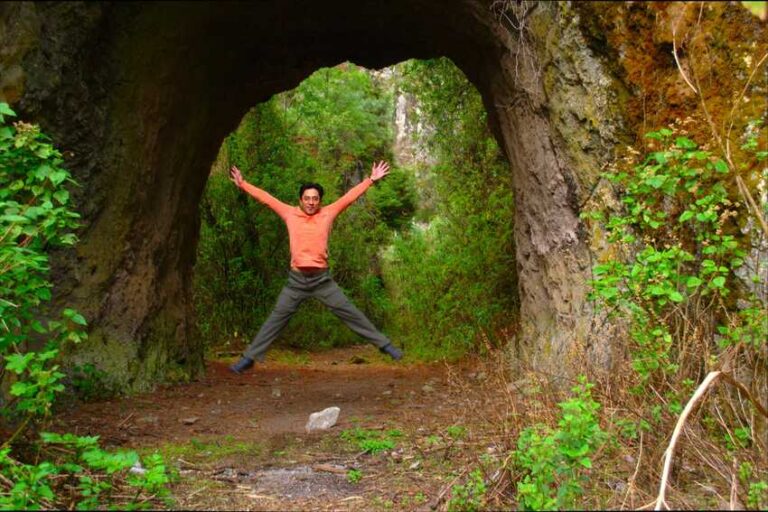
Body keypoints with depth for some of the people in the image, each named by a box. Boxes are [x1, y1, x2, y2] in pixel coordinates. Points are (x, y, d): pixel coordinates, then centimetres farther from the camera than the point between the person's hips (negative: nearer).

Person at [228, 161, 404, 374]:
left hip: (322, 278, 0)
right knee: (277, 318, 6)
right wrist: (242, 184, 10)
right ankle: (249, 357, 14)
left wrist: (371, 180, 3)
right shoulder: (290, 214, 3)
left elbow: (350, 196, 3)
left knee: (350, 313, 3)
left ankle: (385, 344, 11)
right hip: (296, 279, 1)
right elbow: (265, 198, 8)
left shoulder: (327, 214, 1)